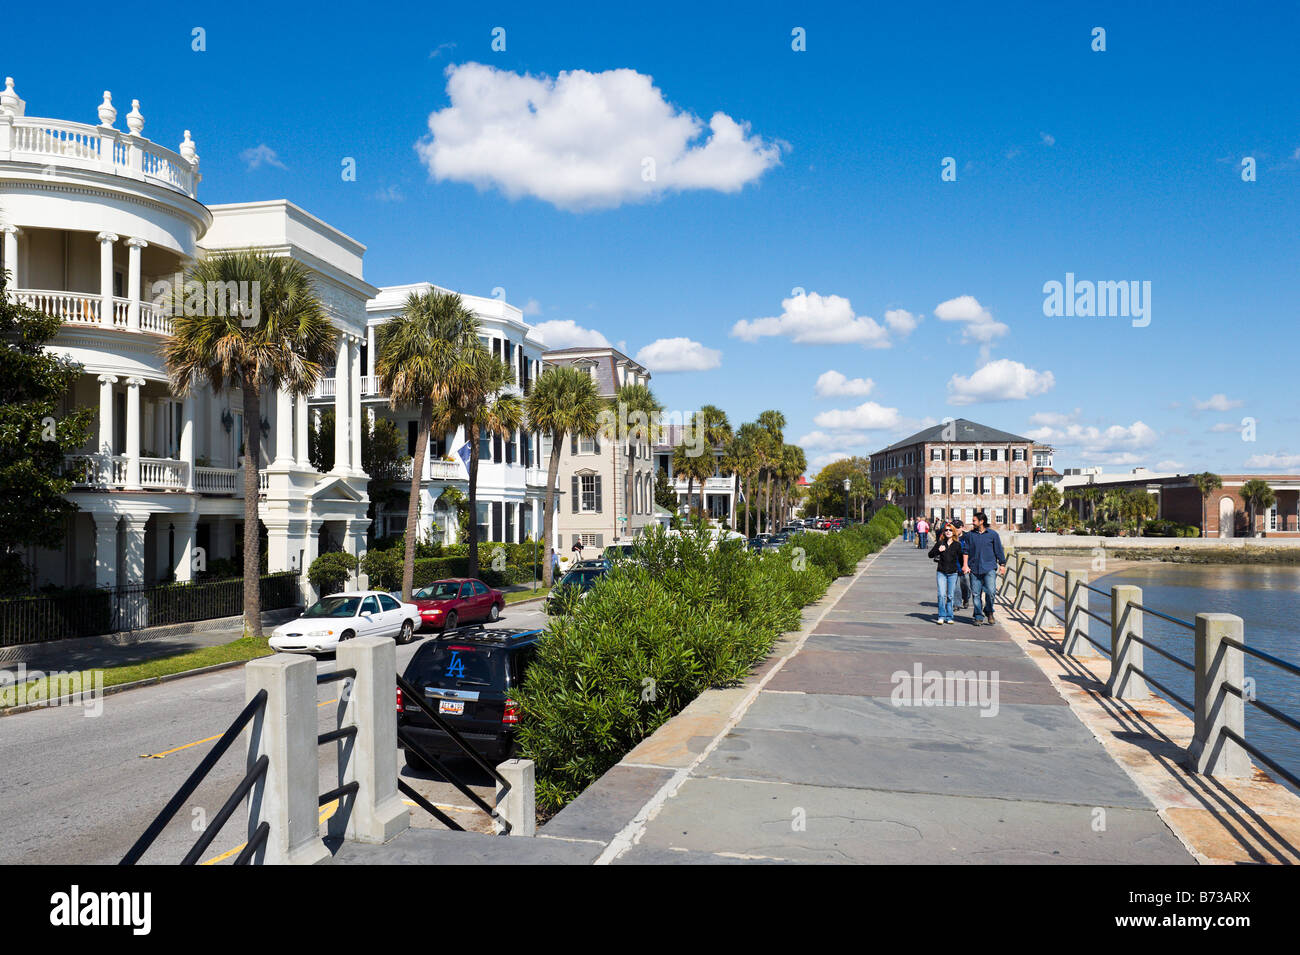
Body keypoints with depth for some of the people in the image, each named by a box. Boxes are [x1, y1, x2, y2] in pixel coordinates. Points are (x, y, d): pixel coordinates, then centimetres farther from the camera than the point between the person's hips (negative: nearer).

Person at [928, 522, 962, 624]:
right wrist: (938, 550, -14)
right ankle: (941, 616, -2)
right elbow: (930, 555, 3)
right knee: (942, 595, -10)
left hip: (953, 573, 1)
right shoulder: (940, 543, 2)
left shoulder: (957, 545, 3)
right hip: (941, 572, -1)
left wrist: (962, 570, 10)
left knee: (950, 596, 3)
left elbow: (961, 558, 13)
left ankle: (949, 617, 12)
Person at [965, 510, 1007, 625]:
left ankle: (989, 612, 11)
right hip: (974, 568, 2)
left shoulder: (993, 534, 4)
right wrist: (965, 565, 3)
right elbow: (966, 550, 12)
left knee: (990, 591, -13)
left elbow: (999, 551, 9)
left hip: (989, 568, -2)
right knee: (975, 593, 1)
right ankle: (979, 616, 12)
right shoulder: (970, 535, 9)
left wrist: (1002, 565, 8)